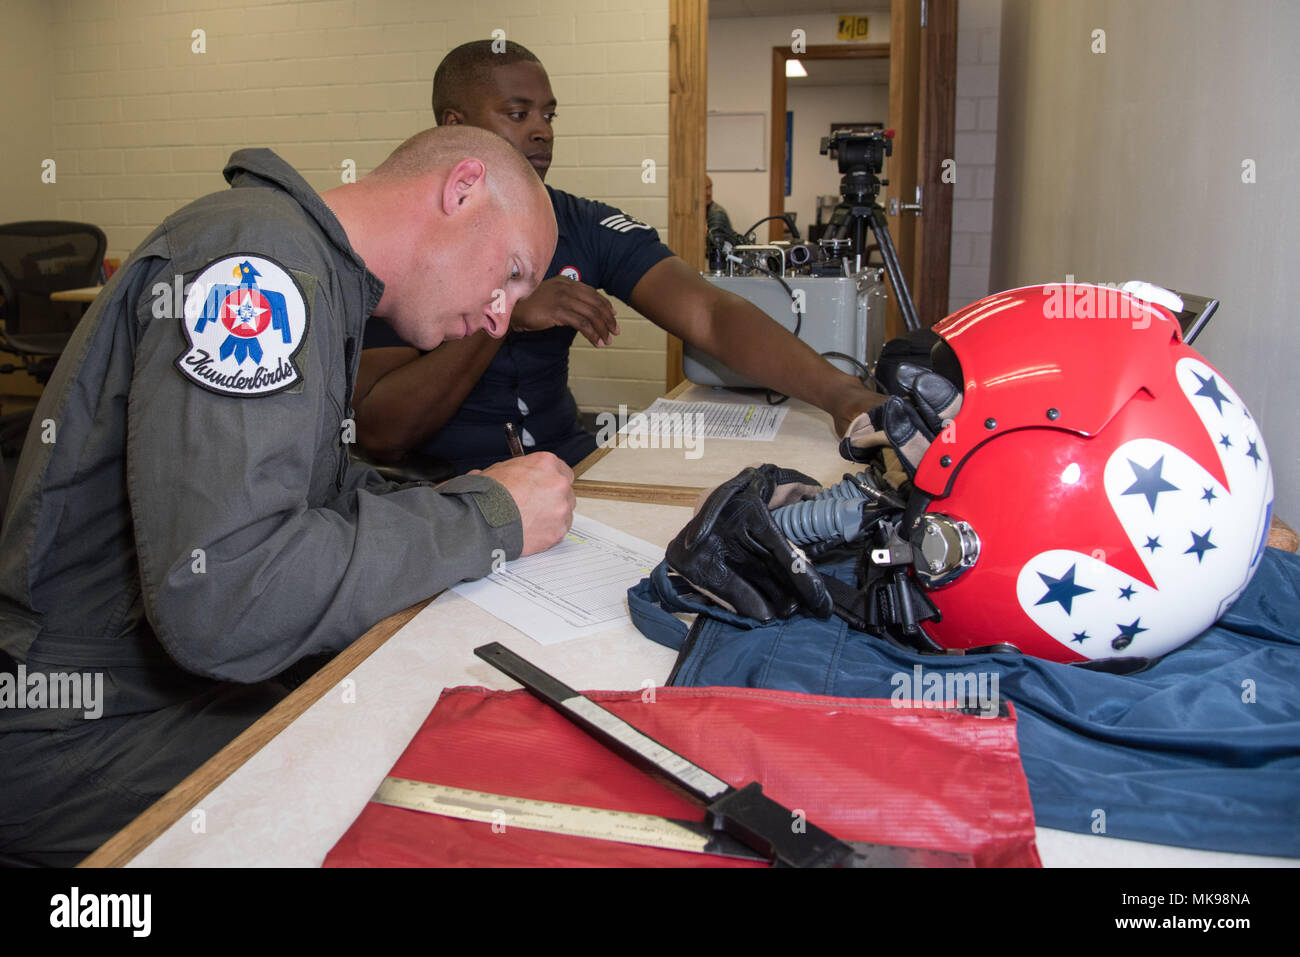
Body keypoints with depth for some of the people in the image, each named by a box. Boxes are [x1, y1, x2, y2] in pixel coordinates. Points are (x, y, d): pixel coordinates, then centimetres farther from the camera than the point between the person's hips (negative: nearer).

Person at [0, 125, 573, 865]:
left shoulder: (320, 280, 12)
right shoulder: (255, 254, -21)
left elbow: (325, 493, 18)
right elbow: (219, 601, -31)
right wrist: (487, 520, -21)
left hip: (195, 687, 9)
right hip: (86, 736, -9)